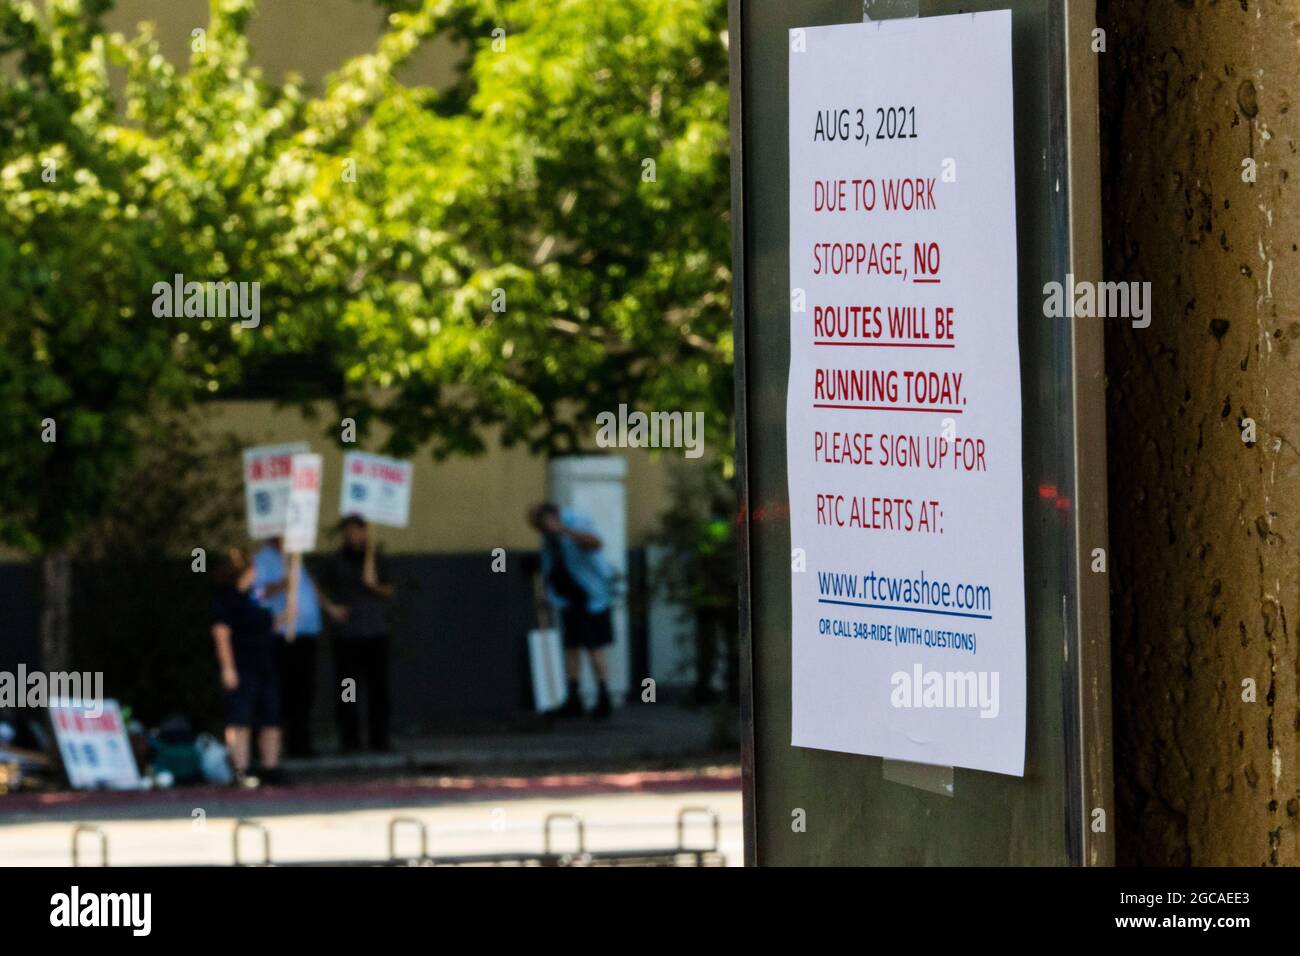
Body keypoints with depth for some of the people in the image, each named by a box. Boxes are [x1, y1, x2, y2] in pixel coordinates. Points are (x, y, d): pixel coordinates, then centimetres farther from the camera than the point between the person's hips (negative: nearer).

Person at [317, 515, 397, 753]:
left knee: (378, 689, -1)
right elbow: (320, 589, 11)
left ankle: (379, 739, 4)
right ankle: (349, 740, 0)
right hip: (347, 633, -2)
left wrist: (375, 585, -7)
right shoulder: (336, 562, 7)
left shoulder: (377, 561, 12)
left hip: (376, 634, 2)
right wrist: (330, 607, -6)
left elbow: (390, 592, 12)